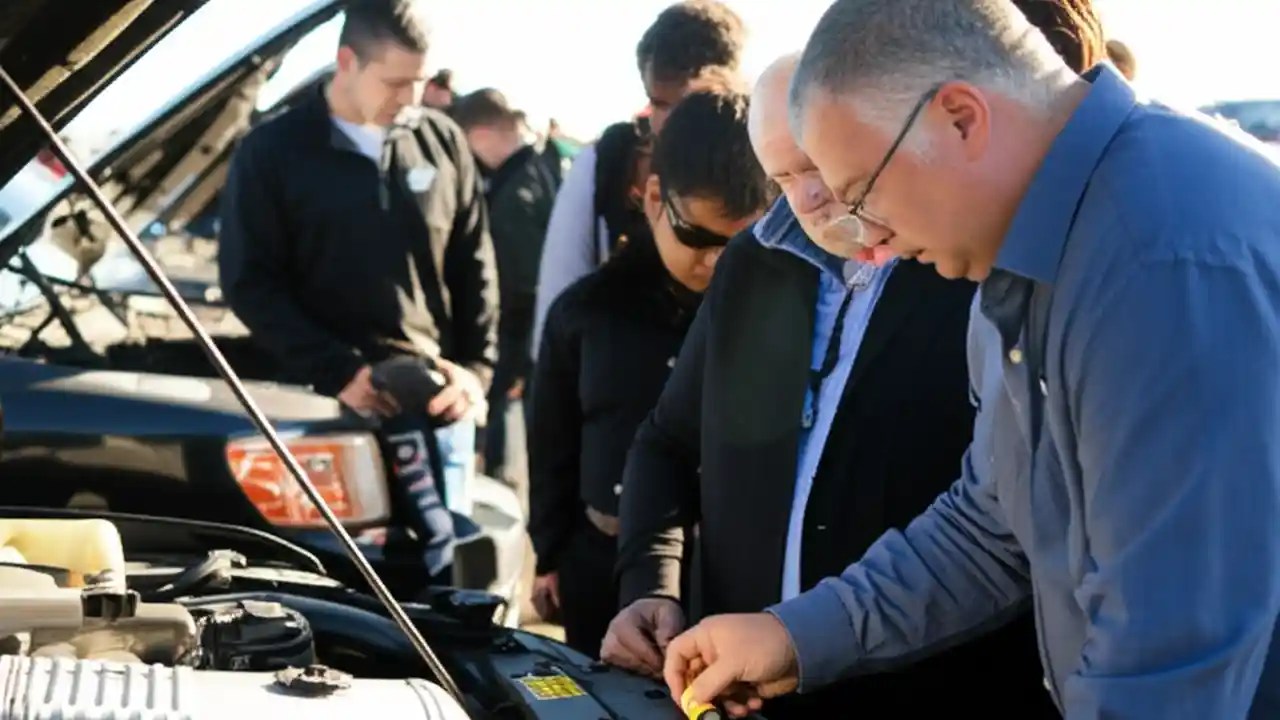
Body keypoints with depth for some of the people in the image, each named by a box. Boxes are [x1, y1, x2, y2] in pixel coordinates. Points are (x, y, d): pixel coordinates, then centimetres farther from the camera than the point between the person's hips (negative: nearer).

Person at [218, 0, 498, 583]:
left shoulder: (442, 143, 9)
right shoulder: (273, 152, -1)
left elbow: (475, 268, 13)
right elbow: (250, 281, -3)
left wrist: (476, 368, 0)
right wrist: (336, 371, -11)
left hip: (439, 398, 4)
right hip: (336, 402, -3)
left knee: (444, 557, 8)